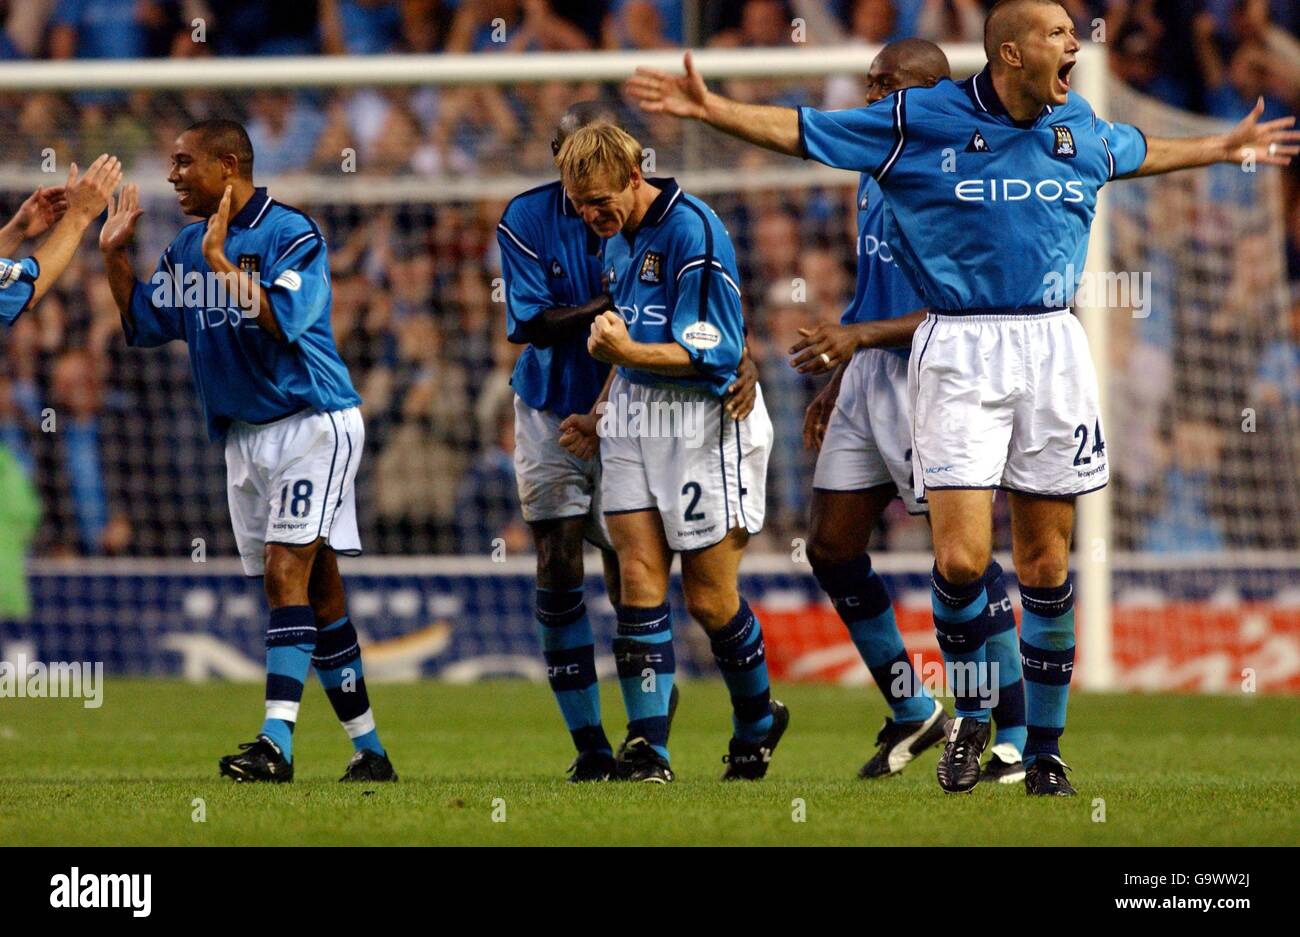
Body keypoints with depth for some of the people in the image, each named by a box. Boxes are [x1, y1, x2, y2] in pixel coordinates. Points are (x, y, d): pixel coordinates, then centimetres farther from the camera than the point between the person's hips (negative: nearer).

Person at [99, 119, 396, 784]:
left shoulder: (290, 234, -12)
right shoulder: (187, 246, 11)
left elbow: (279, 322, -24)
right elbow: (144, 325, 14)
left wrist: (220, 261, -26)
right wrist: (115, 255, 5)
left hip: (312, 423, -7)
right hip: (243, 434, 7)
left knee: (287, 572, -18)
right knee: (316, 586, 9)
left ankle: (276, 742, -25)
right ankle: (368, 749, 15)